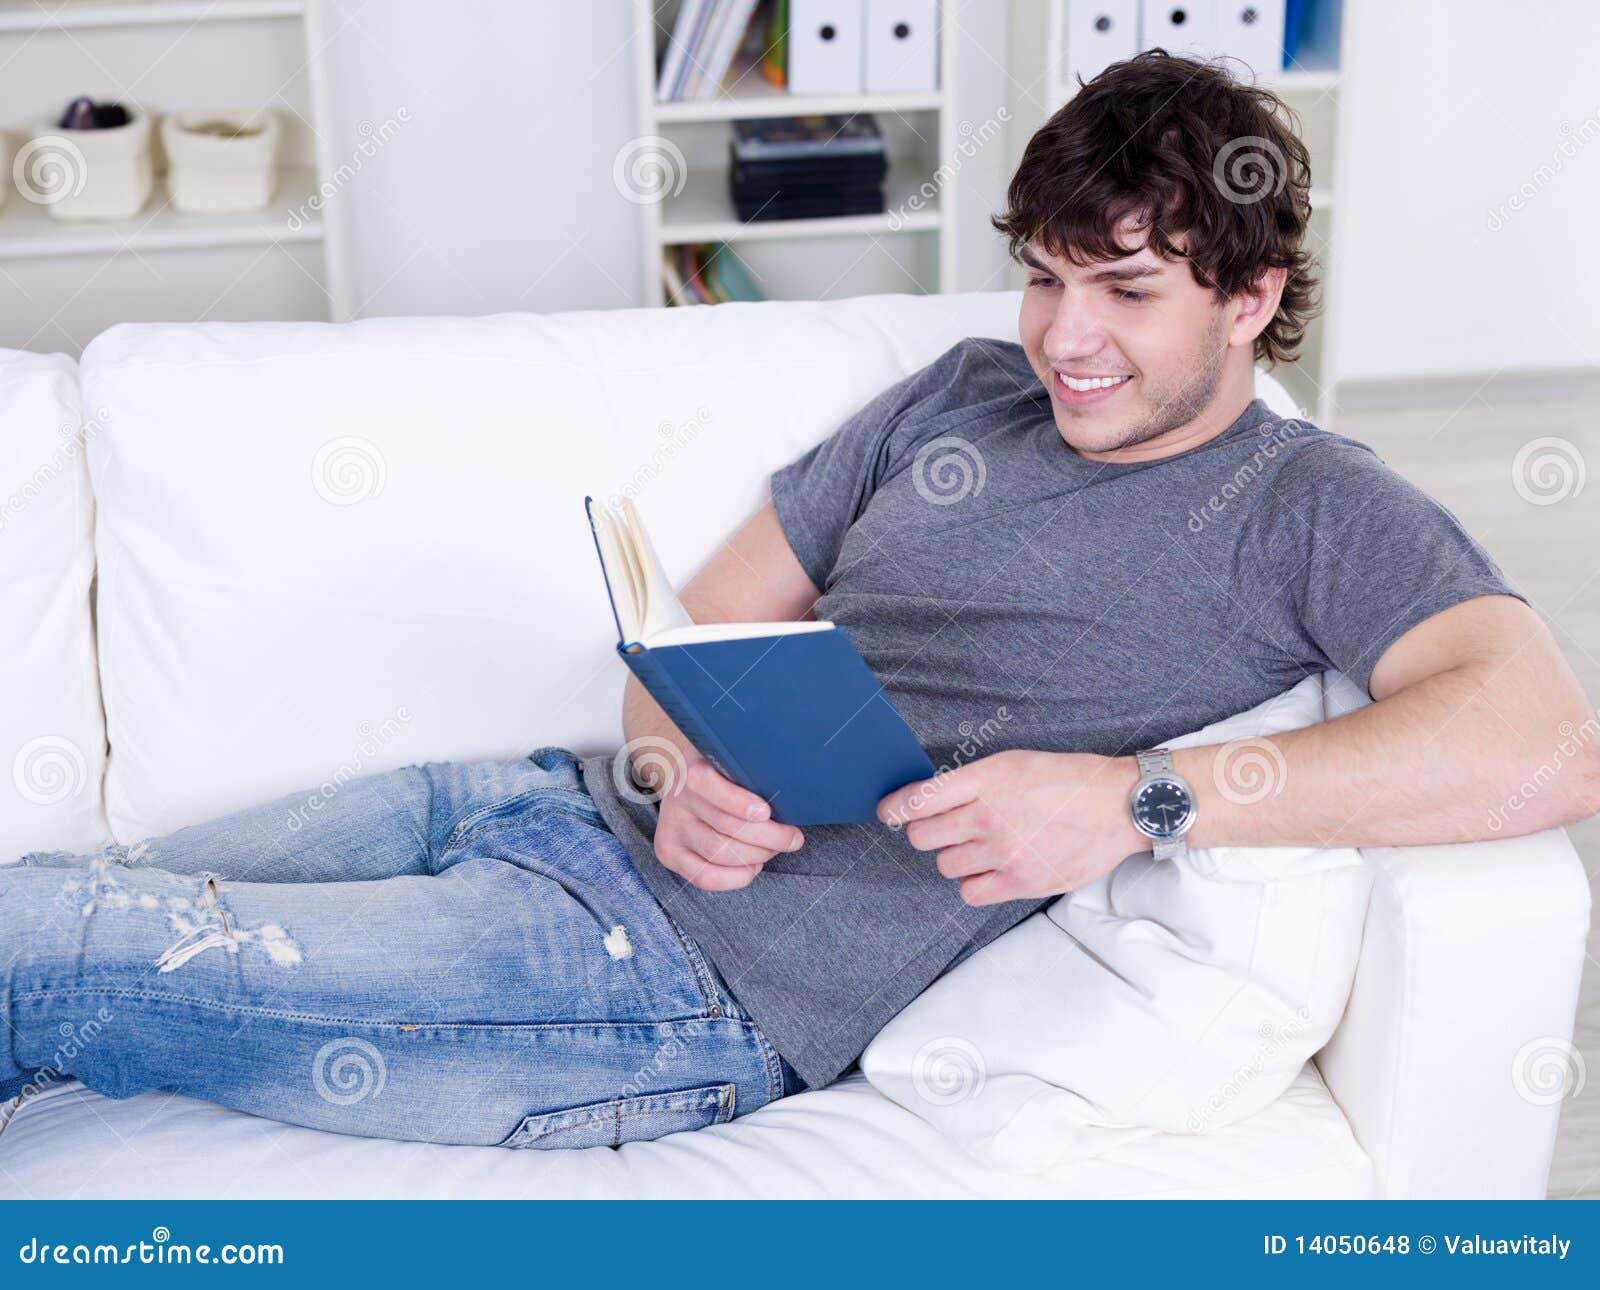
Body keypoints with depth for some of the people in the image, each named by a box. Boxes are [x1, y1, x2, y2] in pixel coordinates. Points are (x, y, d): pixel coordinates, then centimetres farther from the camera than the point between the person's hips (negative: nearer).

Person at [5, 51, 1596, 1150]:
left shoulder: (1312, 510, -3)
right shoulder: (967, 392, 15)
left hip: (701, 978, -7)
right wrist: (678, 771, -8)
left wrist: (1140, 798, -27)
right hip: (564, 802, 7)